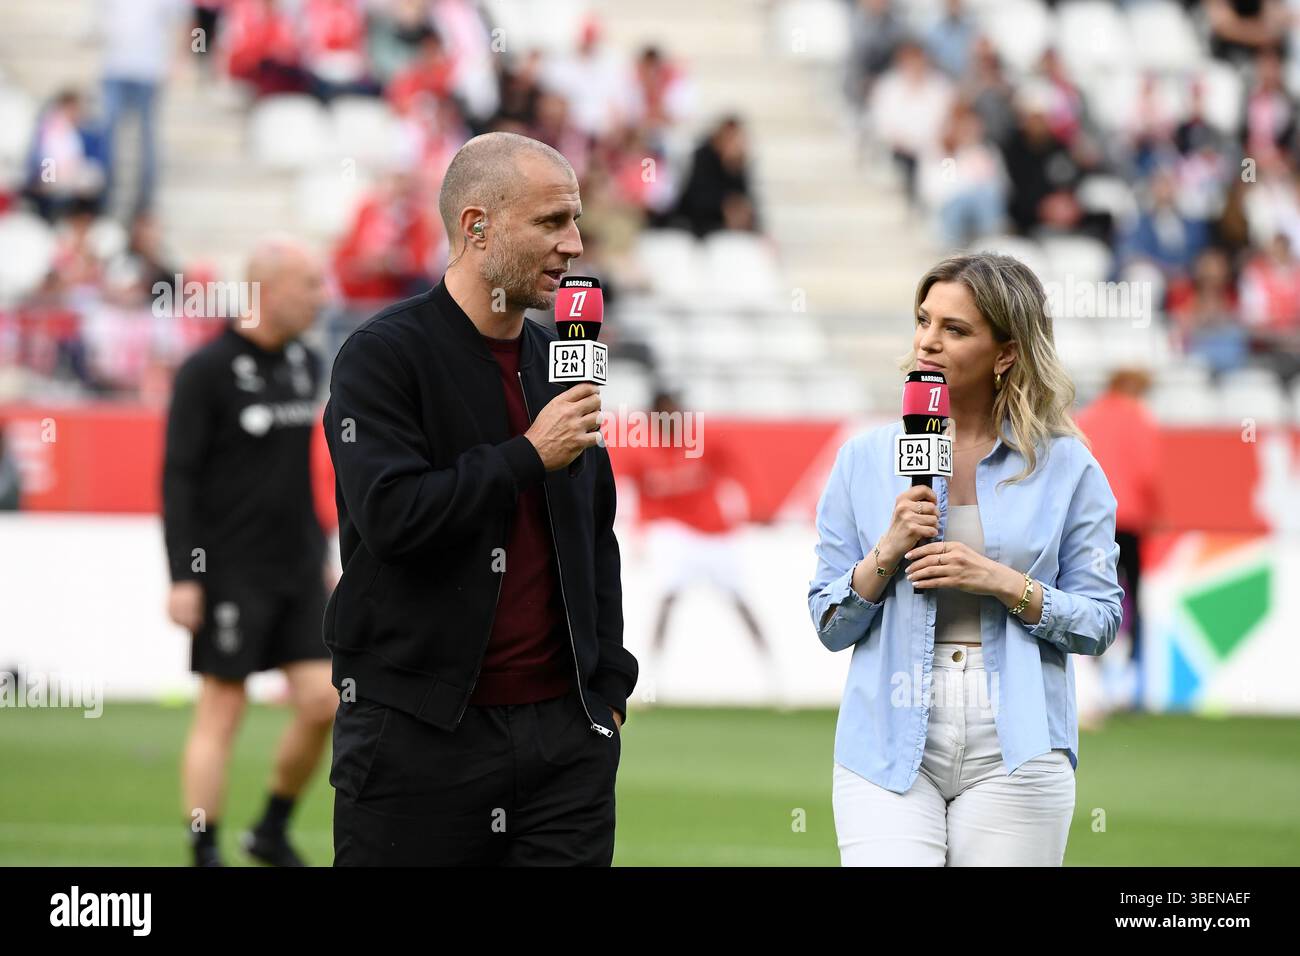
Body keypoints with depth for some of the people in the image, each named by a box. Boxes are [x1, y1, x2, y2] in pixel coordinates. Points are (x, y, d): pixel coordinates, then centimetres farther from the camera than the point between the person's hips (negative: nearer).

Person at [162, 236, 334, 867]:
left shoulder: (306, 364, 11)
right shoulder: (206, 371, -10)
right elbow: (177, 476, -11)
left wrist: (322, 555, 20)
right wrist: (182, 577, -16)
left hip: (299, 571, 6)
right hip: (230, 574, -6)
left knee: (322, 703, -1)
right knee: (221, 712, -3)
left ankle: (272, 832, 17)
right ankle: (205, 854, 4)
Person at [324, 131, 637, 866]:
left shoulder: (558, 358, 14)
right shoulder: (383, 356, -6)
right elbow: (390, 513, -19)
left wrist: (608, 687, 12)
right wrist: (530, 455, -15)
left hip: (561, 729, 5)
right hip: (418, 734, -5)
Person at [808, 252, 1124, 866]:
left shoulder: (1065, 466, 3)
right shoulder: (866, 459, 7)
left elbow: (1100, 621, 3)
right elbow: (830, 625, 7)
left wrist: (1003, 584, -12)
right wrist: (888, 551, -9)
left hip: (1012, 753, 0)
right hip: (888, 748, 0)